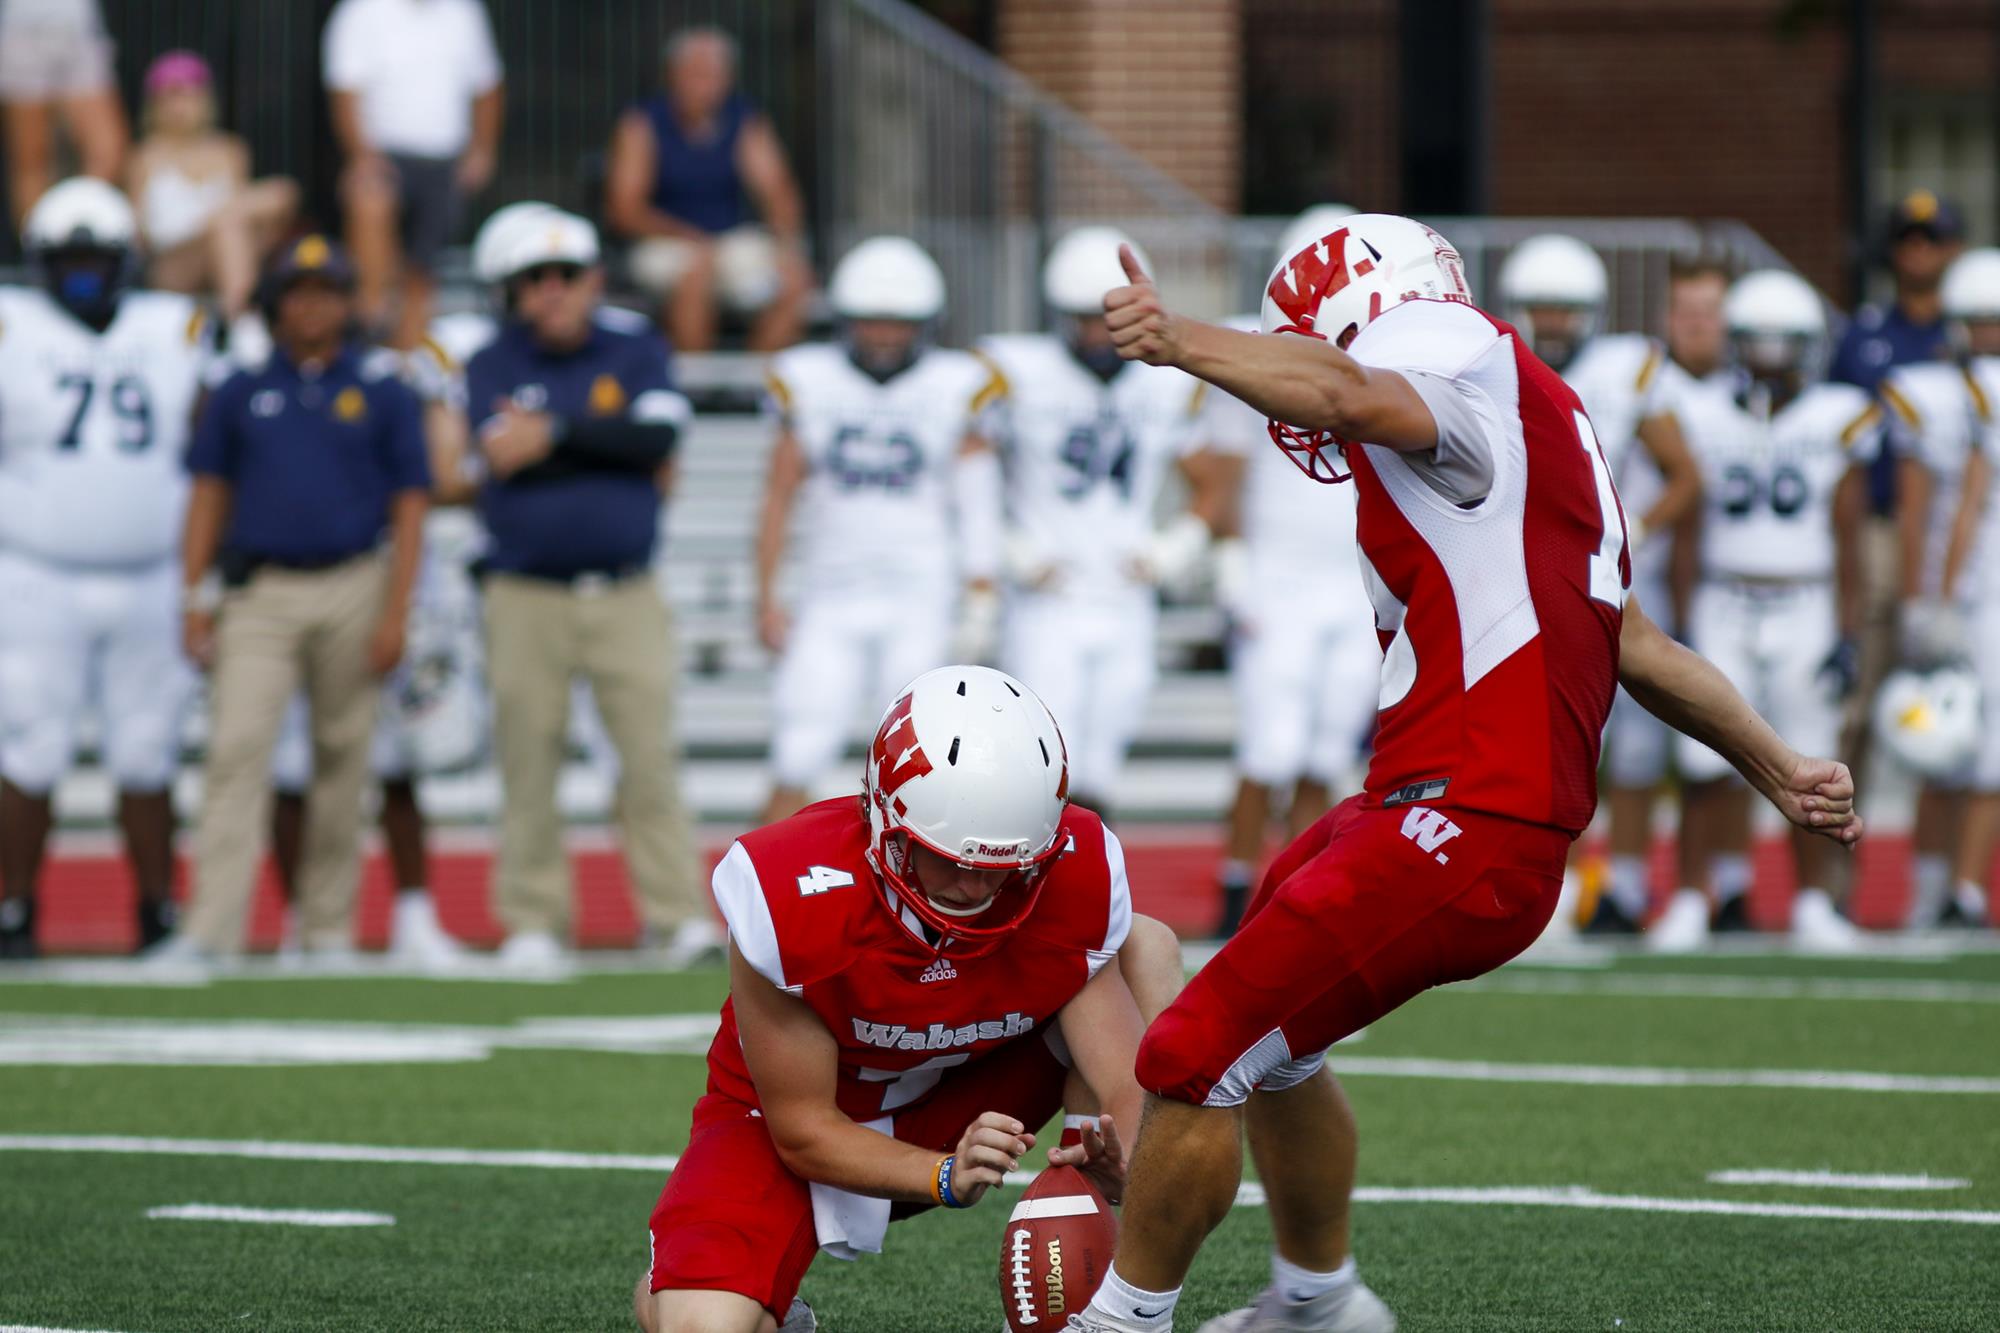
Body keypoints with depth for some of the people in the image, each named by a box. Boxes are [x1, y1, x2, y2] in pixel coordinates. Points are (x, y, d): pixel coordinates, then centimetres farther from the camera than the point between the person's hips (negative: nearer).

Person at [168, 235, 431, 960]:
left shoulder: (383, 391, 3)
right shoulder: (242, 391, 8)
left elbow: (409, 510, 2)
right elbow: (209, 496, 12)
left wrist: (395, 614, -6)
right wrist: (195, 598, 3)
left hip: (351, 591, 0)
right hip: (257, 596, 0)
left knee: (342, 757, 4)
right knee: (237, 749, -11)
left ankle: (328, 924, 14)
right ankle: (212, 924, -18)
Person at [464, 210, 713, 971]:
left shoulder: (637, 357, 8)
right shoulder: (494, 366, 5)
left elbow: (657, 437, -11)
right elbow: (504, 457, -12)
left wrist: (556, 433, -14)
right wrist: (611, 449, -13)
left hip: (626, 595, 0)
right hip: (526, 595, 0)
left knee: (650, 757, -6)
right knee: (527, 764, 1)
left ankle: (678, 915, -4)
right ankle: (531, 922, 8)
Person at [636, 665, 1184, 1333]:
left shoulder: (1073, 880, -25)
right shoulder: (789, 897, -32)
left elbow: (1125, 1093, -24)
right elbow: (801, 1128, -23)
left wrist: (1119, 1162, -49)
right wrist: (949, 1175, -39)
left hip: (957, 1107, 3)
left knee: (1144, 947, -17)